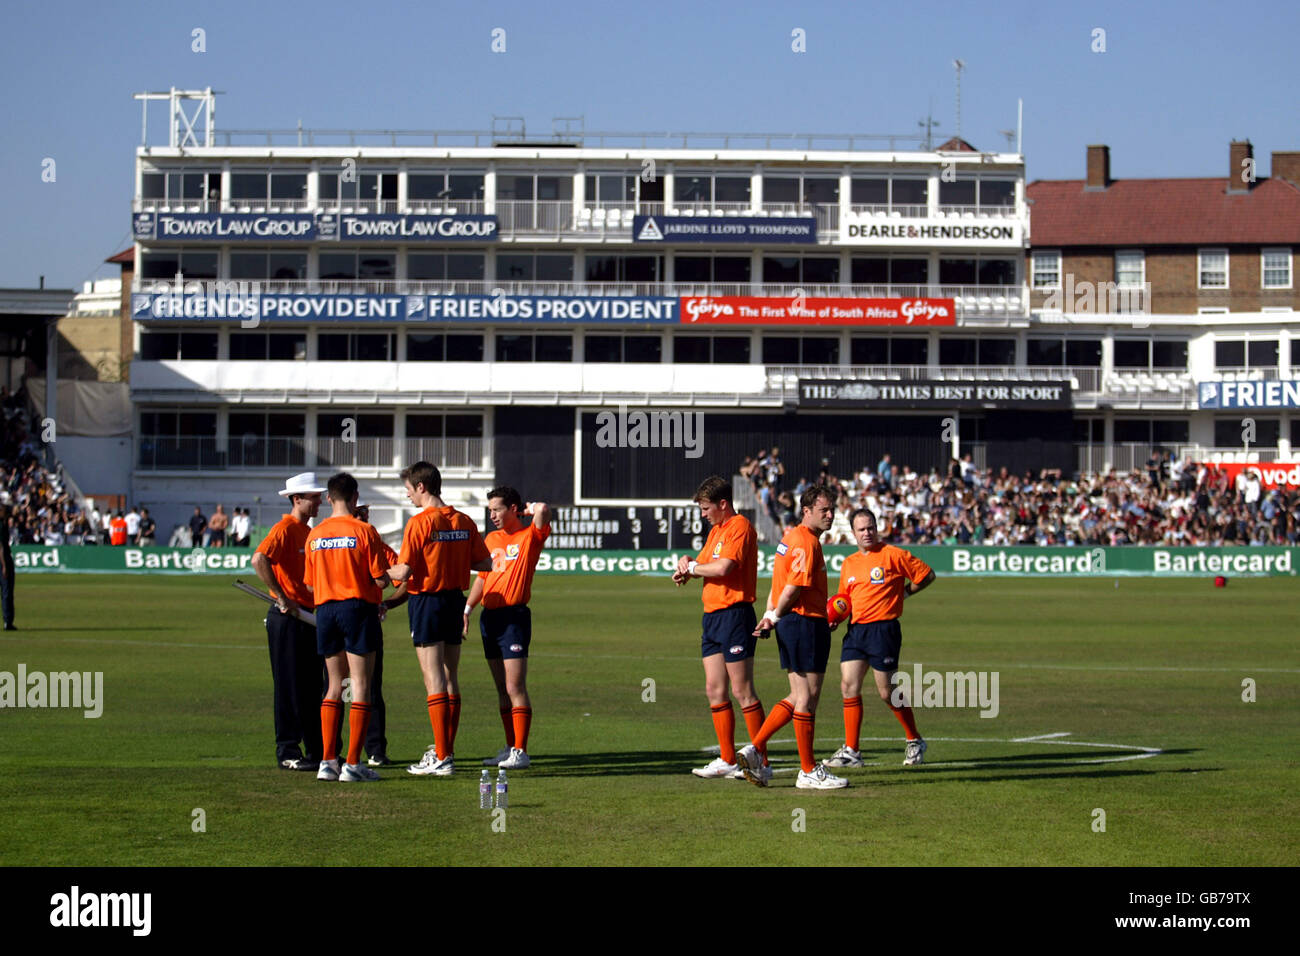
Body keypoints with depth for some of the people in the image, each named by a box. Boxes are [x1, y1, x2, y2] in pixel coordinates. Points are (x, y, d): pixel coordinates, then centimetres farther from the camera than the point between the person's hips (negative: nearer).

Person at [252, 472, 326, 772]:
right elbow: (259, 559, -27)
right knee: (290, 687, -5)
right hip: (288, 619, -9)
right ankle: (287, 752, -1)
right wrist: (282, 598, -23)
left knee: (312, 687, 11)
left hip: (308, 618, 9)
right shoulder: (285, 528, -12)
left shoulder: (308, 531, 16)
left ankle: (317, 750, 16)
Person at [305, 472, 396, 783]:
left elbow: (311, 585, 9)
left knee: (335, 685, 14)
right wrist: (390, 577, 11)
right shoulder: (364, 531, -9)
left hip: (325, 609, 5)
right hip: (358, 607, -5)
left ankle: (328, 760, 10)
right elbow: (381, 580, -10)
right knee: (361, 686, -1)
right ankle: (353, 764, -5)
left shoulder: (314, 535, 5)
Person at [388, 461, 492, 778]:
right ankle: (447, 750, 20)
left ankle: (441, 758, -9)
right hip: (455, 599, 7)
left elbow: (404, 572, -17)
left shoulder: (420, 522, -14)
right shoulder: (464, 521, 5)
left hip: (427, 600, -7)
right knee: (451, 680, 13)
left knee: (434, 682, -6)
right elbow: (484, 564, 8)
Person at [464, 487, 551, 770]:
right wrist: (467, 609, 14)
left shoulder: (530, 537, -3)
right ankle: (510, 748, 16)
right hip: (489, 617, 7)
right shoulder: (491, 539, 18)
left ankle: (520, 751, -10)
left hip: (514, 616, -7)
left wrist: (529, 508, -2)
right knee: (502, 689, 10)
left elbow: (543, 510, -23)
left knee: (515, 688, -11)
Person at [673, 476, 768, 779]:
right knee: (715, 690, 8)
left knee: (742, 691, -7)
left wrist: (692, 567, -6)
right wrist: (687, 561, 1)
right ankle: (727, 760, 13)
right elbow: (705, 564, 22)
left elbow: (723, 567, -22)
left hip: (734, 615, -10)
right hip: (712, 615, 10)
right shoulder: (716, 530, 20)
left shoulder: (739, 527, -11)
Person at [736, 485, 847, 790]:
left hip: (790, 624, 10)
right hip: (806, 624, -10)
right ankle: (809, 772, 3)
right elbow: (794, 587, -20)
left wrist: (770, 615, 11)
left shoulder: (793, 537, 18)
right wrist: (775, 617, -8)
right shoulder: (807, 542, -15)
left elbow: (783, 586, 18)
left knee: (799, 697, 14)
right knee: (807, 697, -3)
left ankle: (754, 749, 7)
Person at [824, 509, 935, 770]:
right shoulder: (849, 563, 14)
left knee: (887, 692, -2)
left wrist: (902, 592, 1)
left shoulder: (891, 555, -4)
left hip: (883, 629, -6)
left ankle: (915, 741, 18)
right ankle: (851, 751, 1)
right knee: (849, 686, -3)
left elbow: (927, 575, 1)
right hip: (856, 629, 6)